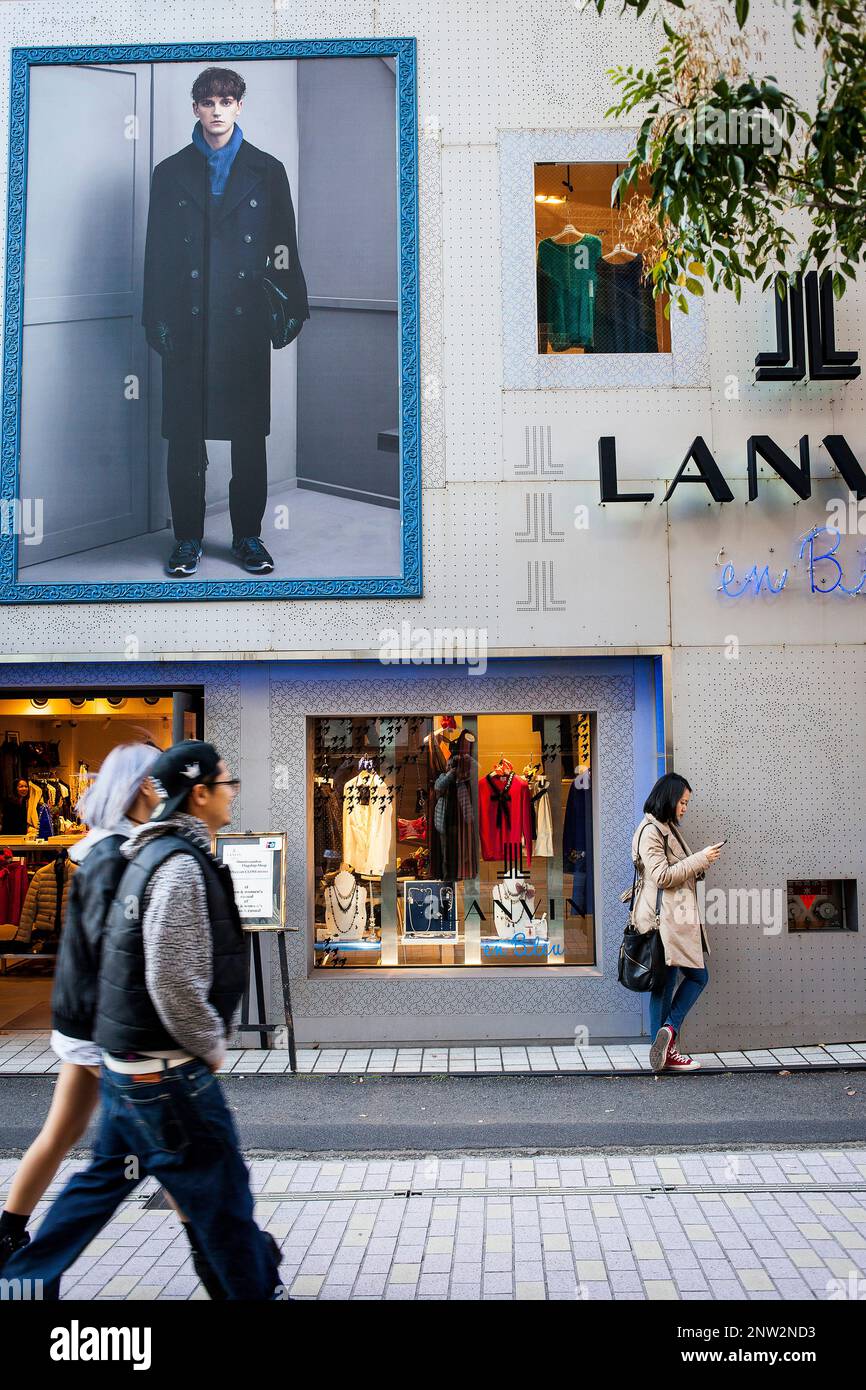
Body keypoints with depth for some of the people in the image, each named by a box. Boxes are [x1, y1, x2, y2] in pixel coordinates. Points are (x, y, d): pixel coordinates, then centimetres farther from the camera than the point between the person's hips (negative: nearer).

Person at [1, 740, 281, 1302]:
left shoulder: (157, 853, 9)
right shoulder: (181, 864, -22)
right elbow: (174, 982, -26)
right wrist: (211, 1047, -12)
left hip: (129, 1062, 10)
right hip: (168, 1070, -10)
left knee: (107, 1176, 23)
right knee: (222, 1197, 5)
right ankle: (258, 1288, 19)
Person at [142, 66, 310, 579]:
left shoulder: (267, 170, 9)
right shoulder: (170, 173, 11)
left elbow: (285, 248, 8)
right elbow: (157, 253, 8)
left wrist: (289, 310, 1)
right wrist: (157, 321, 1)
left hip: (246, 323, 0)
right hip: (188, 325, 0)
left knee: (250, 437, 3)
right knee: (184, 437, 1)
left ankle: (249, 536, 14)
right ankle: (188, 538, 10)